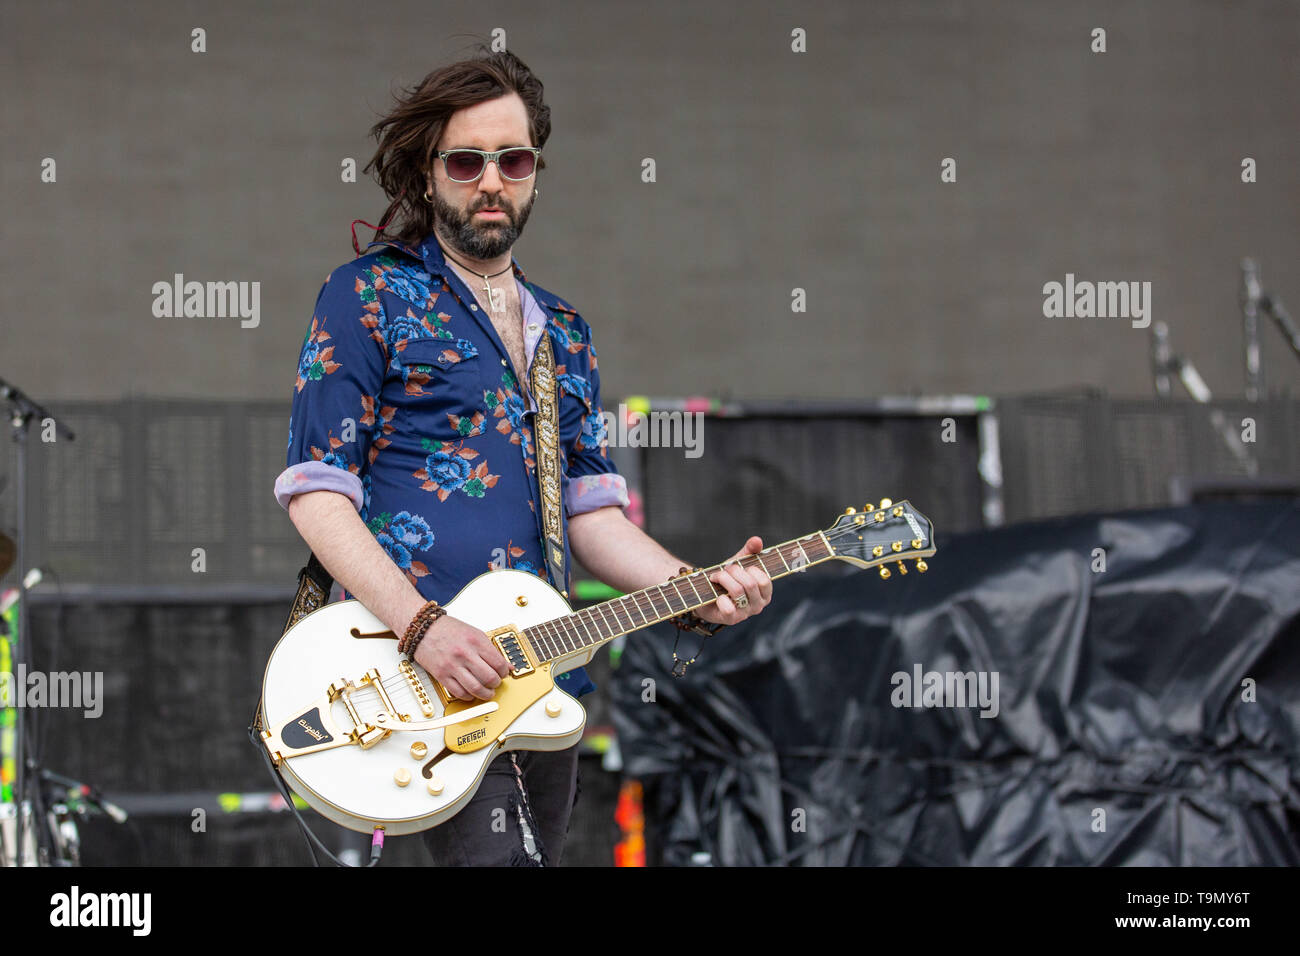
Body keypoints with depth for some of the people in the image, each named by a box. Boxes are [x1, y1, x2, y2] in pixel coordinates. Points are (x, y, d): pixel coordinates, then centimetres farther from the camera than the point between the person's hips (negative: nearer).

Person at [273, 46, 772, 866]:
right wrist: (422, 625, -18)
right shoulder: (372, 296, 0)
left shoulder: (563, 332, 20)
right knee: (498, 853, -24)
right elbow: (316, 492, -7)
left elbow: (591, 513, 16)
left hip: (541, 680, 7)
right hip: (415, 667, -7)